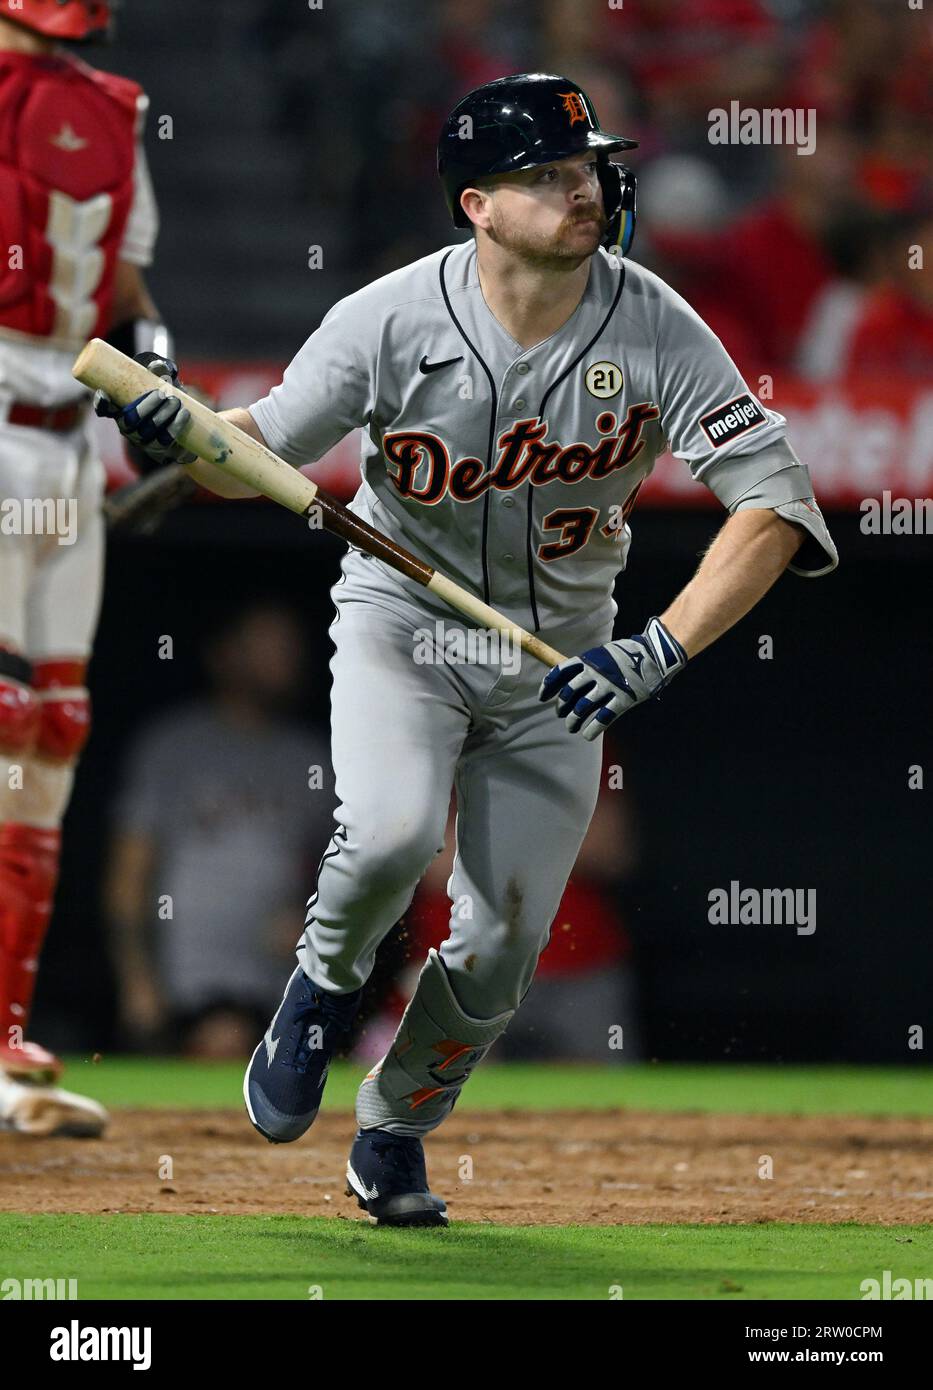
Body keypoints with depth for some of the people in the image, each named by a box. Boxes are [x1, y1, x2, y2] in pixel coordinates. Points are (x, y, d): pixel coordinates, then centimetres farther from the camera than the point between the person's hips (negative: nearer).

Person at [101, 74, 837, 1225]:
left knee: (500, 948, 2)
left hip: (558, 657, 2)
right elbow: (263, 448, -5)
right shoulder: (394, 319, -19)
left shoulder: (655, 330, -18)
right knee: (391, 836, -30)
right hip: (401, 623, -2)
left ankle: (393, 1131, 30)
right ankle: (325, 981, 4)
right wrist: (182, 429, -29)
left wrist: (660, 652, -33)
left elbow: (774, 507, -21)